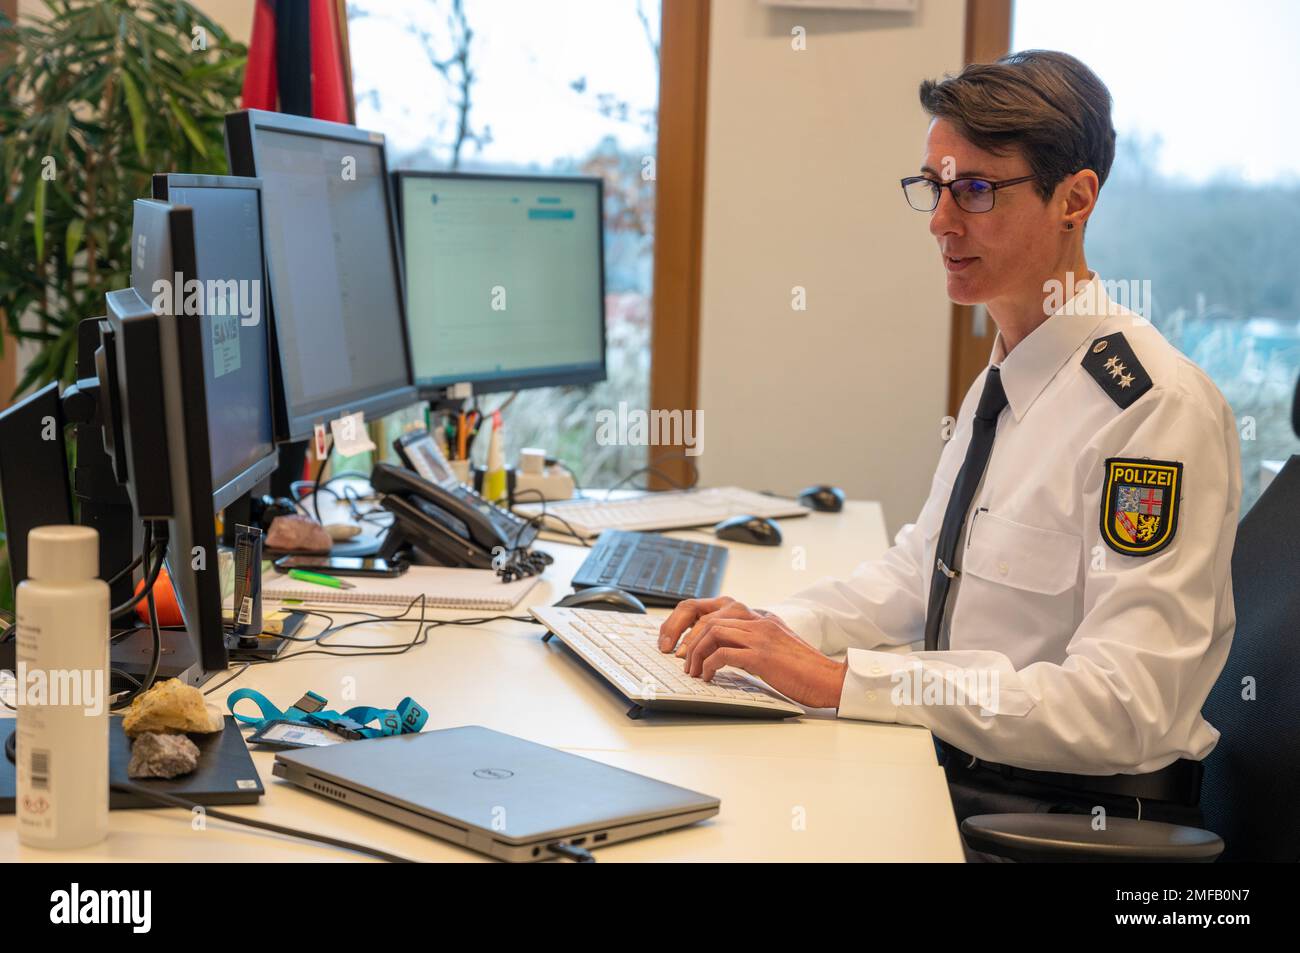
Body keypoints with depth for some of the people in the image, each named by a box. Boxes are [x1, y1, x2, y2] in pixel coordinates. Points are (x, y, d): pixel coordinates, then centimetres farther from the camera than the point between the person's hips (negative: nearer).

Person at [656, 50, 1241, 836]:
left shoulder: (1157, 405, -19)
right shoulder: (1000, 380, 12)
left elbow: (1121, 709, -25)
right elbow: (920, 569, 21)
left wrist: (840, 678, -26)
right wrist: (777, 629, 1)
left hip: (1083, 811, -8)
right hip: (962, 772, 8)